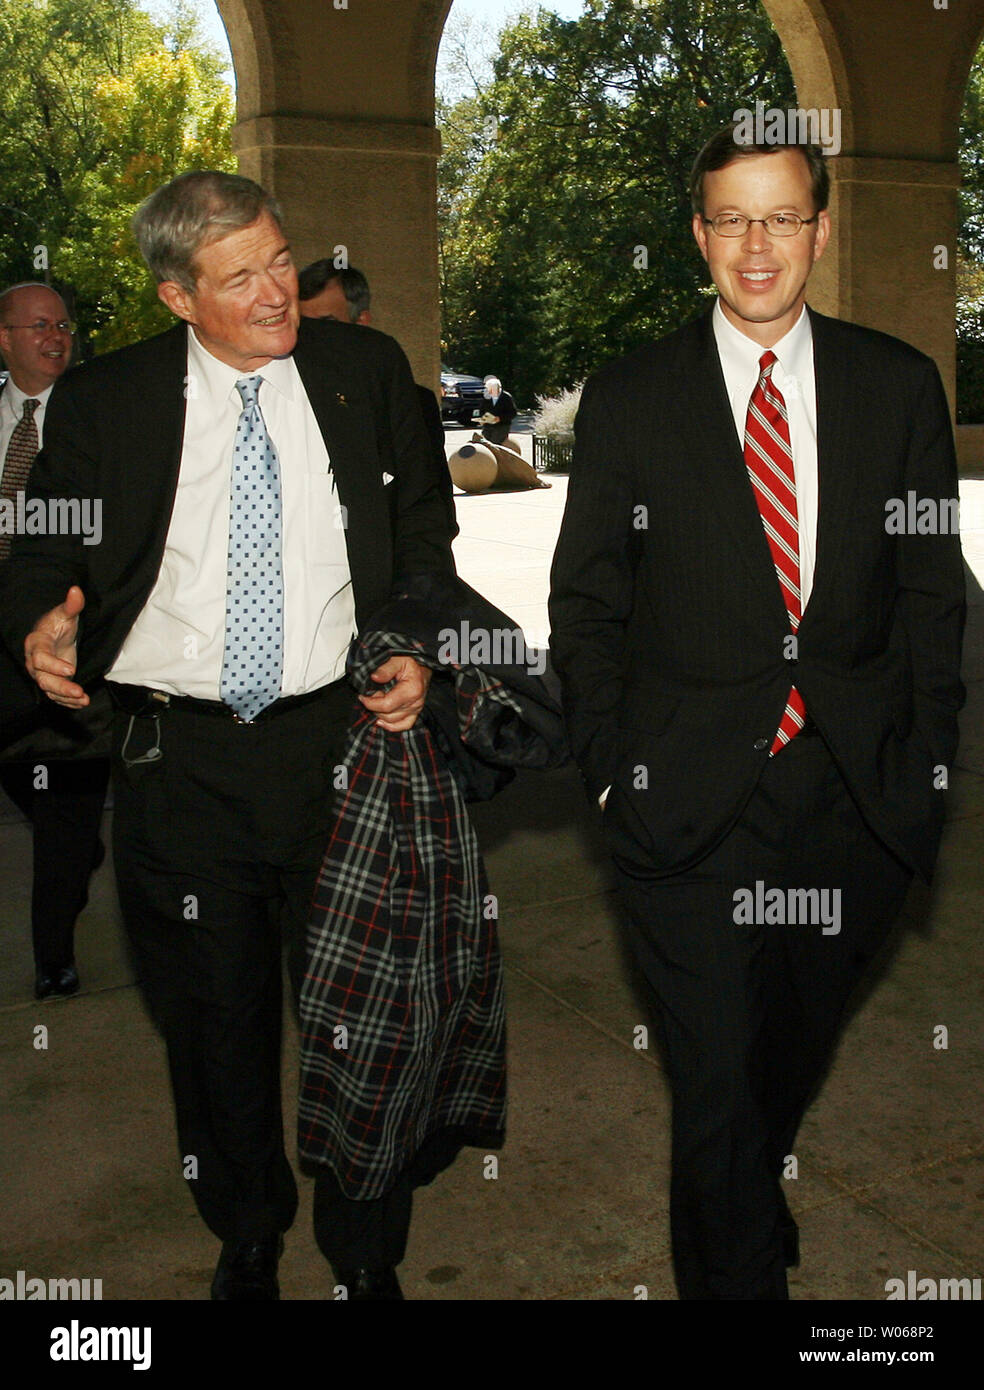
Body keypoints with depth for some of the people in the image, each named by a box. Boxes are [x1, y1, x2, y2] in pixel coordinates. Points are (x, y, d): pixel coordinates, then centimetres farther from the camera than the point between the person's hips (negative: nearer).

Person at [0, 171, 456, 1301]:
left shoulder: (367, 372, 4)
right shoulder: (101, 402, 0)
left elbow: (422, 531, 11)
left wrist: (419, 652, -4)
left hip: (342, 740, 1)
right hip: (181, 761, 0)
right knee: (213, 1017, 14)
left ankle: (361, 1250, 35)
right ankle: (246, 1239, 40)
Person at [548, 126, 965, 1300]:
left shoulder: (900, 387, 3)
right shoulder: (628, 400, -1)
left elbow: (930, 594, 6)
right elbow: (585, 607, 3)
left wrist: (925, 766, 1)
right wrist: (610, 774, -2)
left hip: (858, 795, 3)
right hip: (694, 799, -2)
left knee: (796, 1053, 21)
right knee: (717, 1079, 2)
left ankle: (751, 1196, 50)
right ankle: (732, 1268, 25)